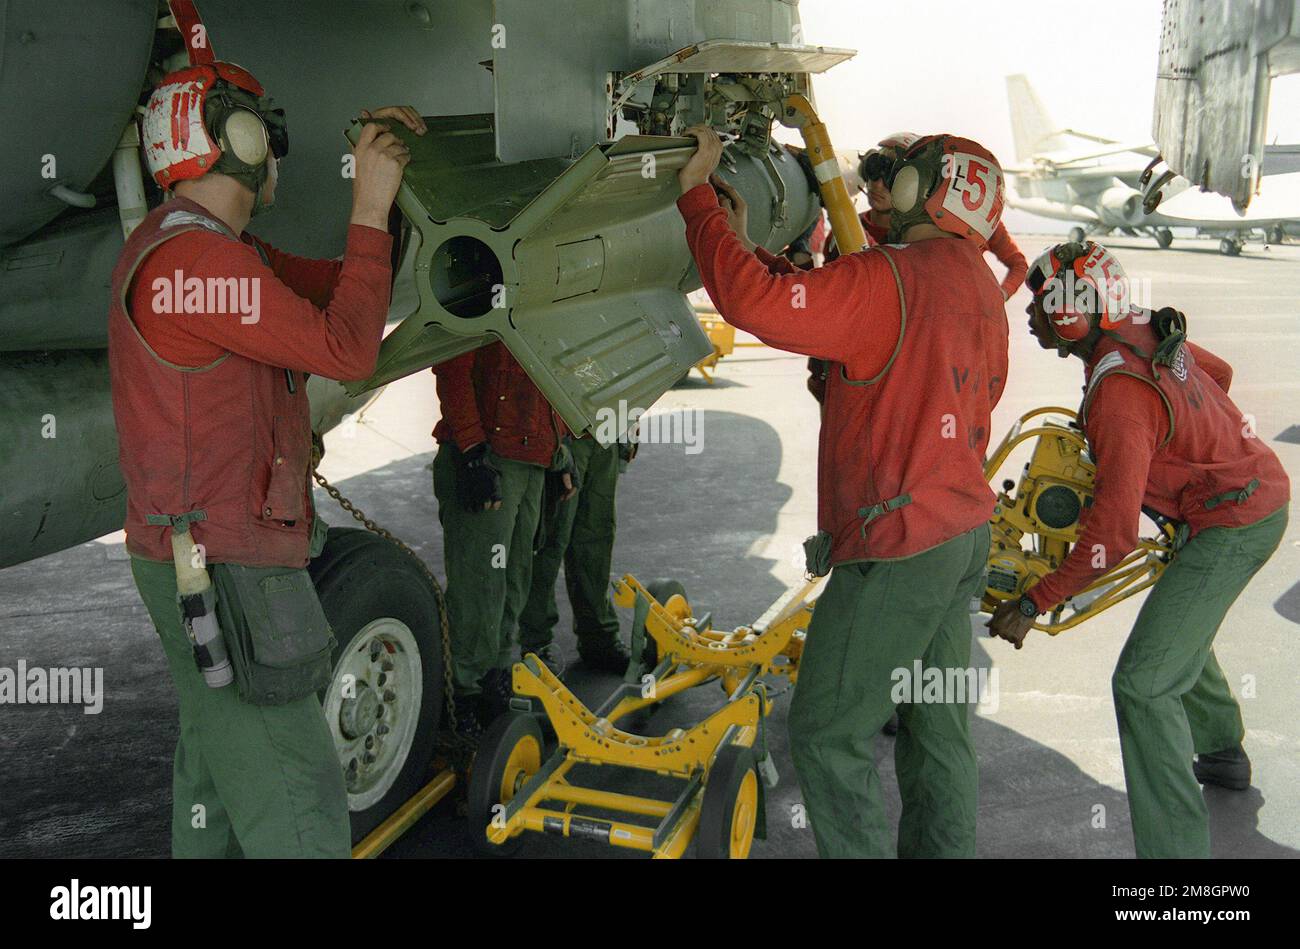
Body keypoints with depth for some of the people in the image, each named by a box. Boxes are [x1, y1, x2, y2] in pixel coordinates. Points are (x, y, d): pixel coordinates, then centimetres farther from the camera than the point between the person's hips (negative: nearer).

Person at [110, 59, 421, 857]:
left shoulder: (214, 249, 14)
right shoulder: (193, 257, -19)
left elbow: (339, 289, 13)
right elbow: (346, 350, -20)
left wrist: (387, 185, 6)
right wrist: (370, 210, -13)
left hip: (210, 556, 11)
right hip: (223, 570, -11)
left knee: (216, 771, 21)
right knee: (296, 814, -6)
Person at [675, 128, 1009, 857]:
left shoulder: (892, 279, -18)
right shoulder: (978, 286, 12)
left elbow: (755, 304, -27)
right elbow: (825, 307, 13)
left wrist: (698, 194, -16)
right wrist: (750, 247, 11)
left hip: (898, 550, -9)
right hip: (965, 536, 9)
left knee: (828, 734, 4)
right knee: (939, 728, 18)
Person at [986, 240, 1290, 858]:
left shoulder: (1118, 395, -30)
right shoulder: (1144, 330, -3)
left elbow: (1112, 536, -32)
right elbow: (1217, 372, 18)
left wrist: (1032, 605, -27)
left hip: (1231, 523, -10)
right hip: (1260, 488, 10)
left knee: (1143, 683, -12)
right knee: (1180, 631, 29)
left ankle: (1176, 845, -9)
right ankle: (1222, 753, 51)